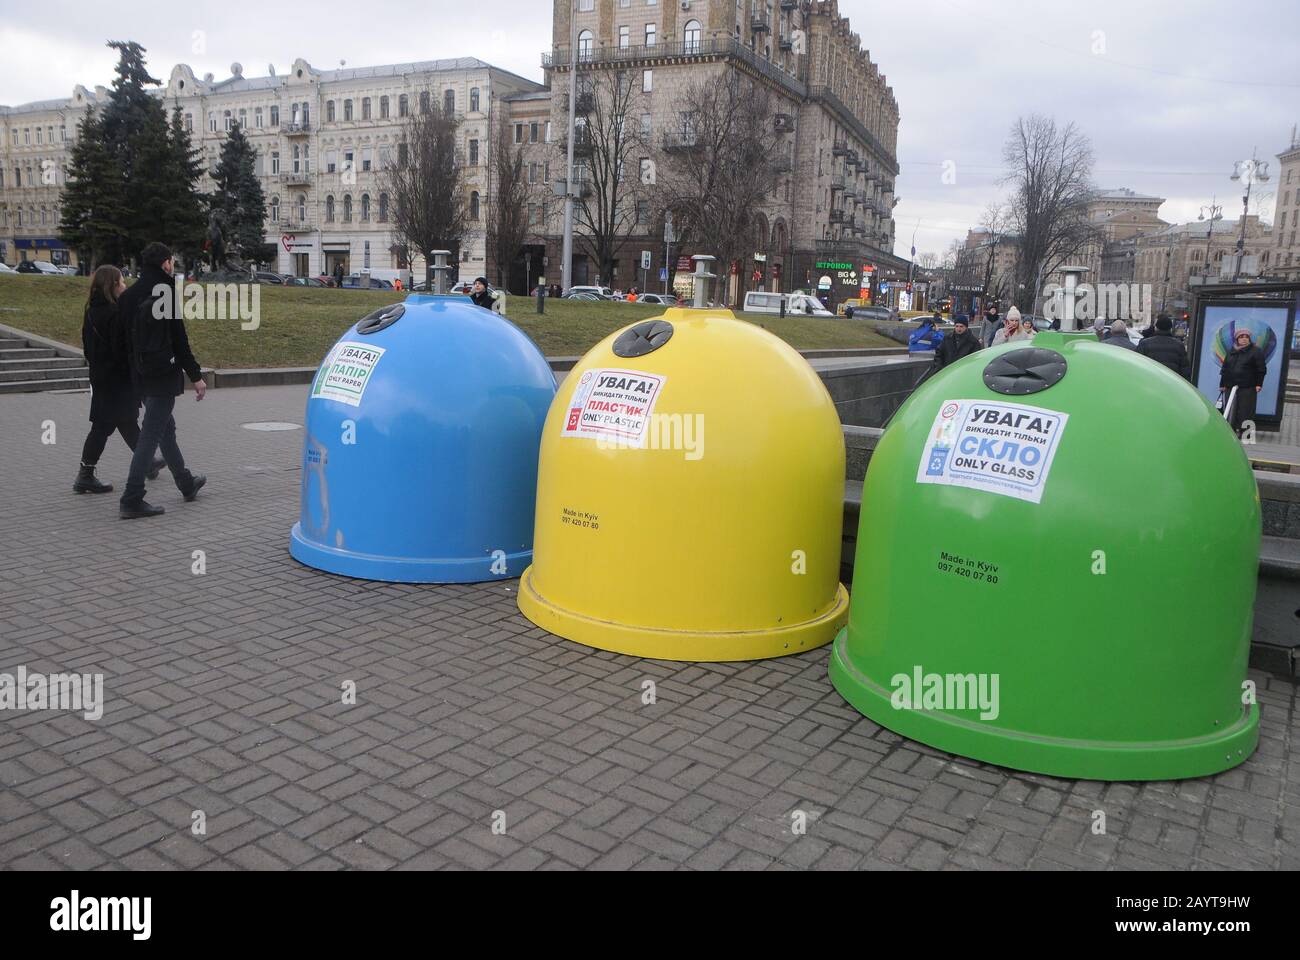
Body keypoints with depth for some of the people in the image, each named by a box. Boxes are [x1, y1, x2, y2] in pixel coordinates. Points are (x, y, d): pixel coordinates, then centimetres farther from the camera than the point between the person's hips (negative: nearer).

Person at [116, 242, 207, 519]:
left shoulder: (128, 296, 10)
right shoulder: (165, 293, -13)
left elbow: (121, 340, 13)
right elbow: (179, 340, -15)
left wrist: (136, 363, 20)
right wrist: (195, 375, -11)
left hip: (140, 375, 8)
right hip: (163, 374, -8)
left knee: (166, 428, 21)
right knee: (151, 434, -6)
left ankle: (186, 483, 35)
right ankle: (131, 500, -7)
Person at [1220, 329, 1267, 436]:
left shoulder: (1256, 351, 2)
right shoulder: (1231, 352, 16)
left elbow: (1261, 369, -2)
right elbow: (1224, 370, 19)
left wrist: (1259, 384, -9)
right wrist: (1223, 384, 14)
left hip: (1248, 388, -5)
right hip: (1230, 387, 5)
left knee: (1245, 412, -6)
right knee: (1230, 411, 4)